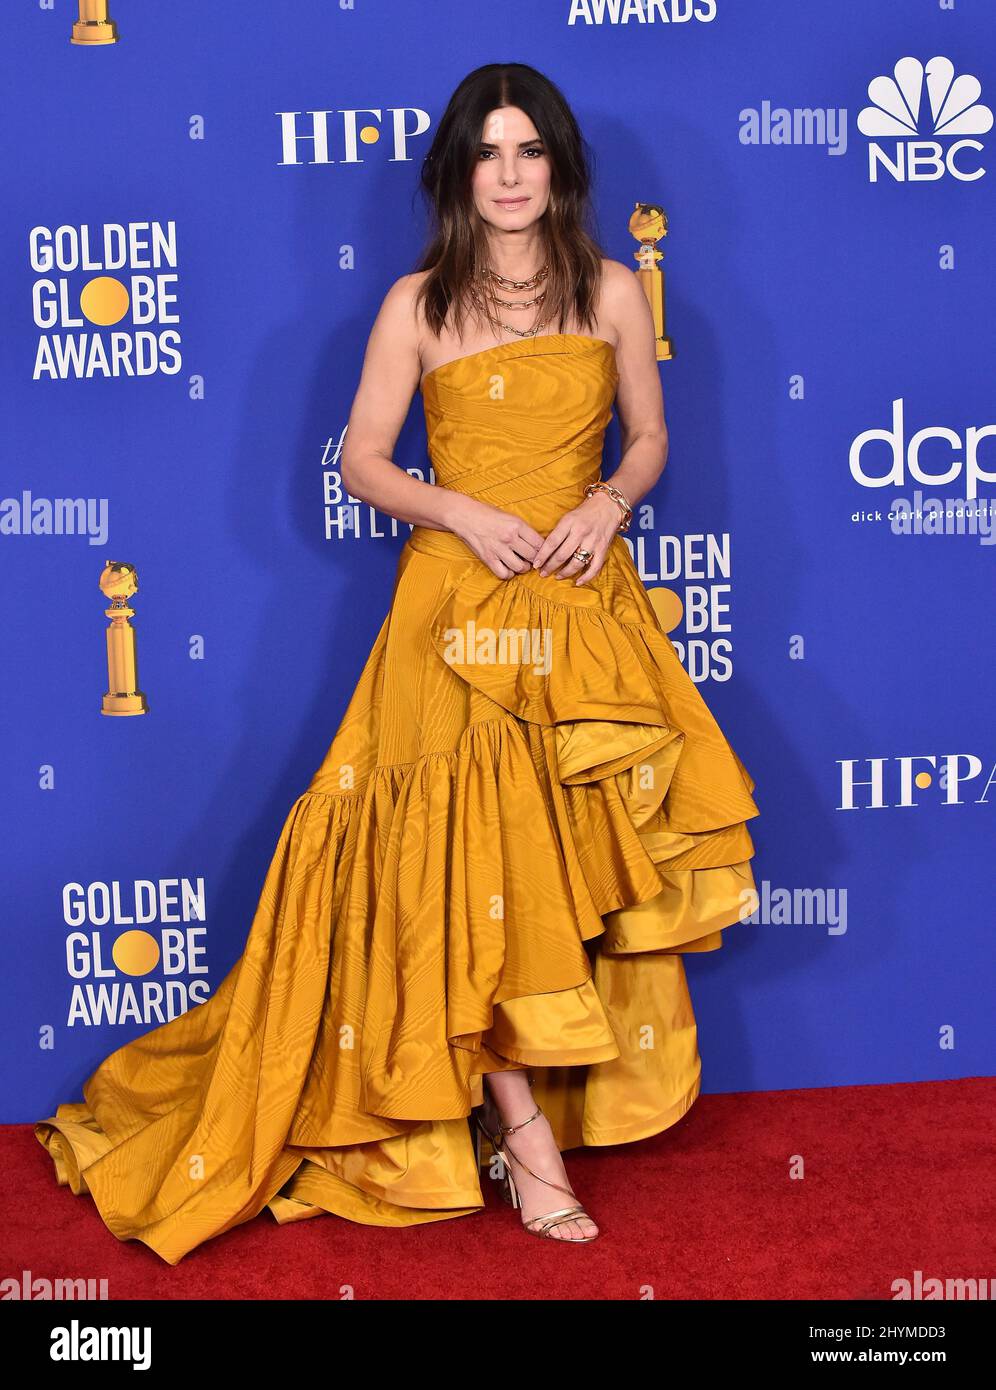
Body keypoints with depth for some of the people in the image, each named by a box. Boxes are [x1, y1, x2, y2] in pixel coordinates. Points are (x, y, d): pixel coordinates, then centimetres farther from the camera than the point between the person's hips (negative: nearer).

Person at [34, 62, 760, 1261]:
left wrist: (607, 503, -8)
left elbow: (649, 436, 13)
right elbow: (361, 462, 2)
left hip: (582, 603, 2)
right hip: (456, 603, -2)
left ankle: (546, 1090, 18)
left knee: (573, 852, 3)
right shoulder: (418, 303, 2)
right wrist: (461, 512, -13)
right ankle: (523, 1132, 0)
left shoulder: (611, 290, 7)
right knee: (471, 849, -8)